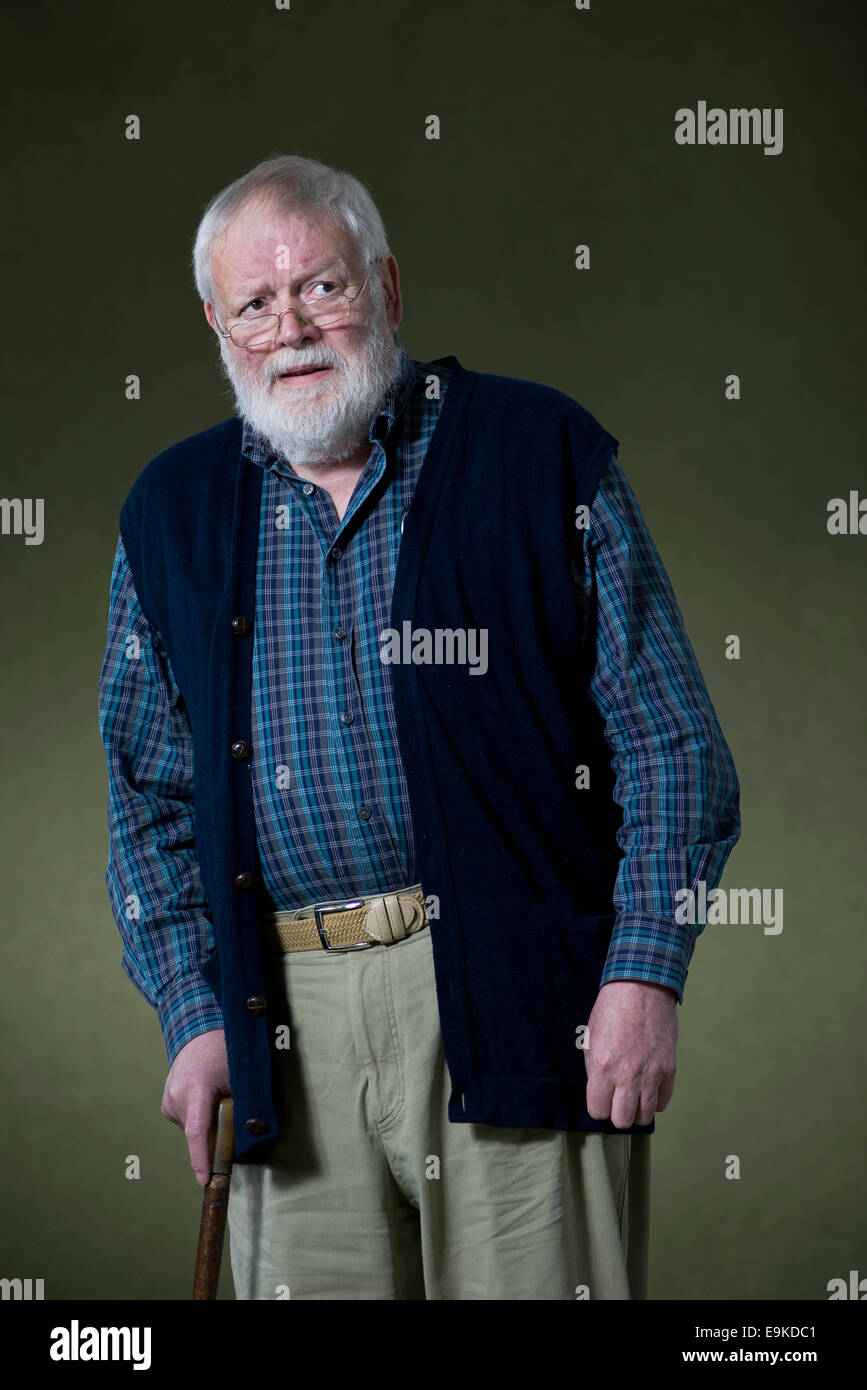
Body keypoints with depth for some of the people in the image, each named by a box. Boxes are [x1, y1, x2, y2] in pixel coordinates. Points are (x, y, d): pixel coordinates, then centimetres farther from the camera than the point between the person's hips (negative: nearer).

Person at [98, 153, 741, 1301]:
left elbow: (670, 739, 0)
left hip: (512, 1001, -3)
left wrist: (646, 973, -9)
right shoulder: (173, 514, 13)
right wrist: (192, 1012, 6)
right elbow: (152, 793, 17)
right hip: (286, 1023, 3)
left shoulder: (540, 452, 3)